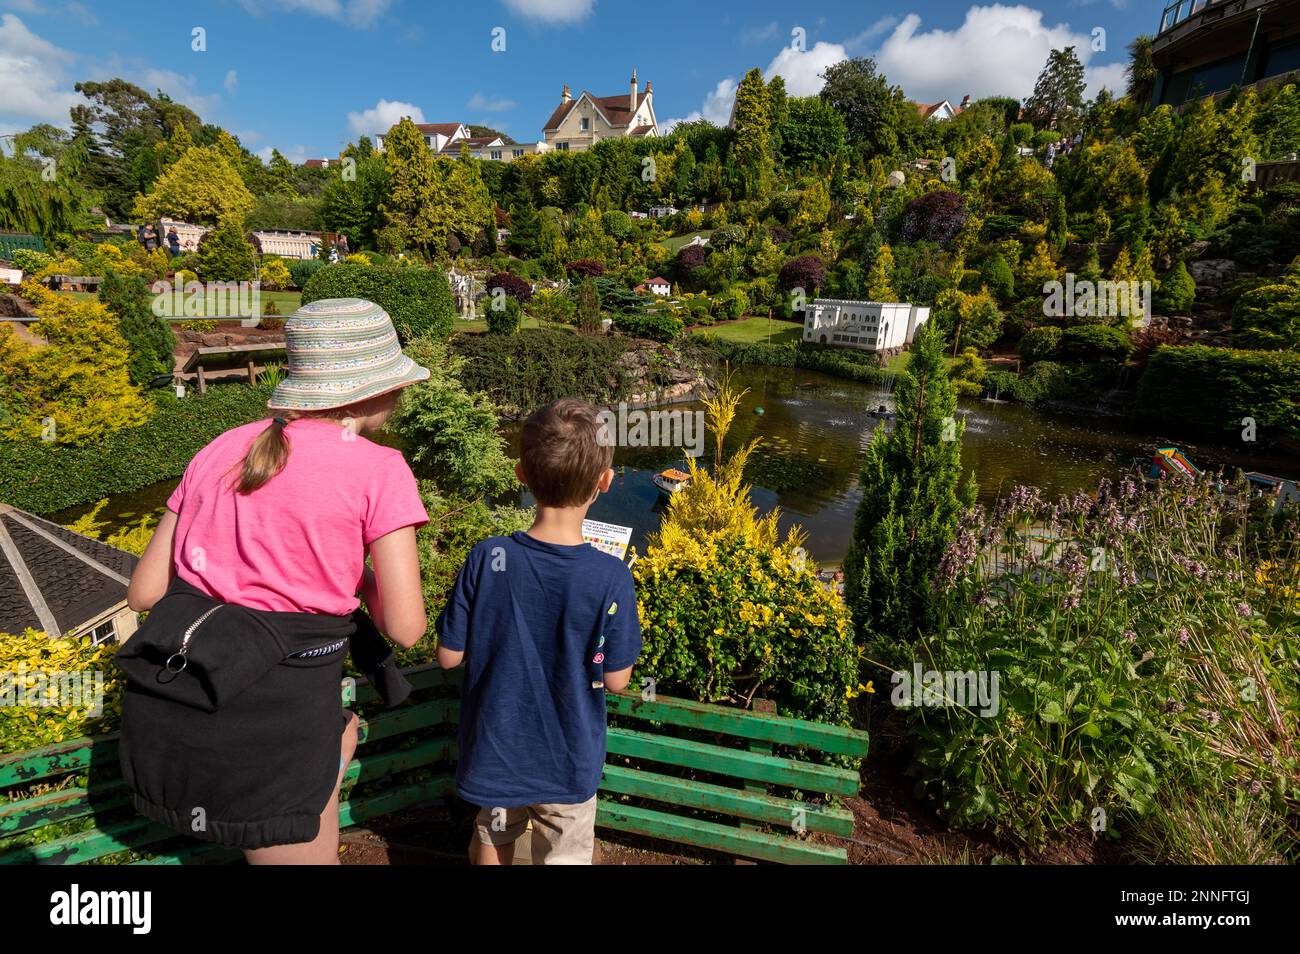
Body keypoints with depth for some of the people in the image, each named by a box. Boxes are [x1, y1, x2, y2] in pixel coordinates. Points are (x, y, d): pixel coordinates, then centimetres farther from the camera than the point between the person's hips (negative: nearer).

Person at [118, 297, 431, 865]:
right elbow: (404, 627, -10)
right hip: (269, 730, -6)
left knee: (341, 735, 32)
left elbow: (143, 591, 10)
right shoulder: (378, 470, -10)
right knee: (307, 851, 22)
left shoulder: (220, 450, 6)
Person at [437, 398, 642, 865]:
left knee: (493, 840, 30)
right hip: (568, 761, -2)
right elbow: (616, 679, -15)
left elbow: (448, 656, -11)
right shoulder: (611, 579, -26)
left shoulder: (486, 559, -22)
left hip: (494, 752, 2)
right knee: (563, 855, 23)